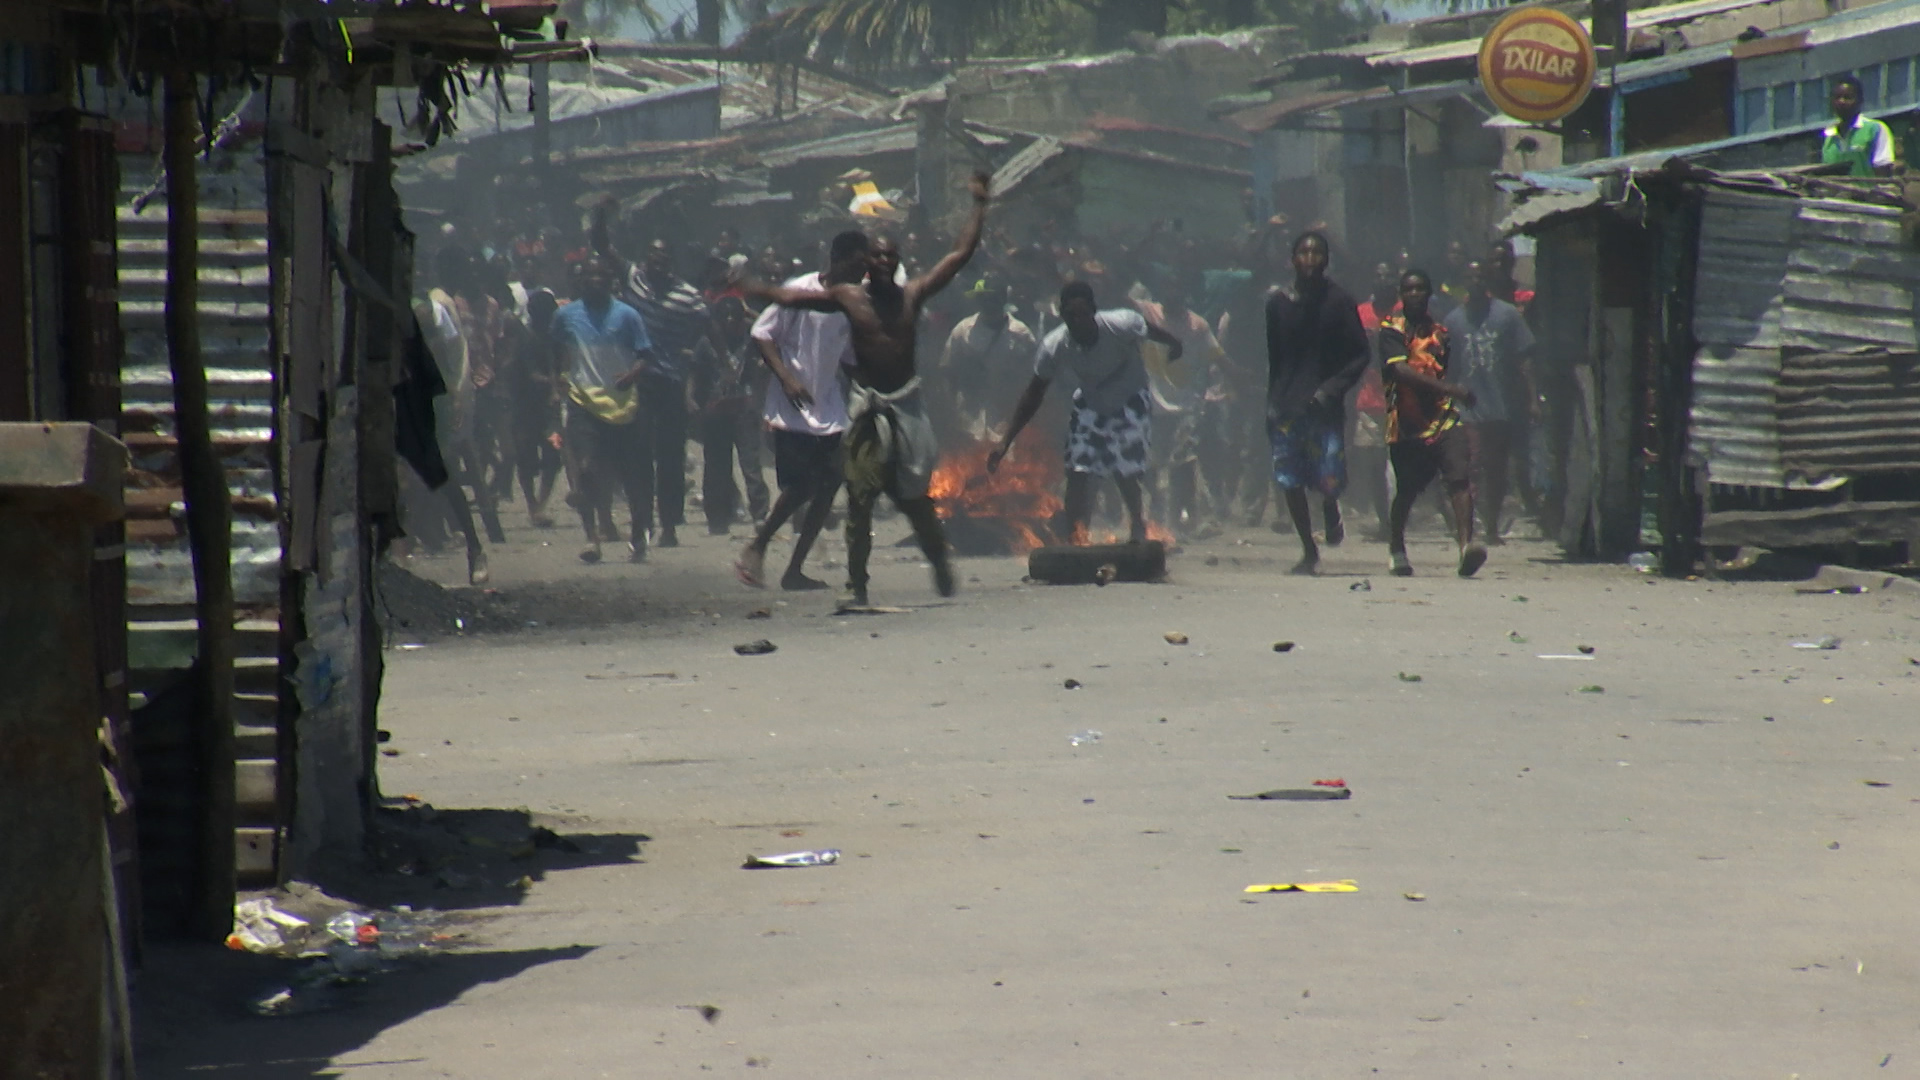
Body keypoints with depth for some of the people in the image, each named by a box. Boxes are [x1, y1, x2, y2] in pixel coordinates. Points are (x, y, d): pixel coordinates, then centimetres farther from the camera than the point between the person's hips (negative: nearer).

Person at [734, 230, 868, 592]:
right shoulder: (800, 291, -8)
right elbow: (762, 334, -8)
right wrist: (786, 378, -18)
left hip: (830, 410, 6)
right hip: (792, 409, -6)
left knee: (828, 488, 0)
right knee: (798, 487, -13)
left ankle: (795, 569, 8)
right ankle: (755, 549, 8)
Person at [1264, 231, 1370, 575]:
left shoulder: (1338, 302, 2)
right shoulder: (1279, 303, 7)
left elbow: (1360, 355, 1)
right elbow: (1272, 359, 14)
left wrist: (1333, 388, -11)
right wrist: (1272, 401, 5)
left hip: (1325, 405, -2)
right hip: (1286, 405, 2)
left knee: (1331, 480, -11)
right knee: (1290, 482, -1)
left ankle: (1331, 511, 25)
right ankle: (1309, 551, 13)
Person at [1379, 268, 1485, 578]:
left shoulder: (1439, 332, 15)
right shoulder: (1392, 329, -1)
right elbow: (1401, 370, -17)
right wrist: (1447, 388, -25)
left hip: (1442, 417, 3)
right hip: (1407, 422, -3)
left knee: (1459, 479, -18)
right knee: (1406, 491, 9)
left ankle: (1466, 546, -30)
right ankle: (1396, 549, 33)